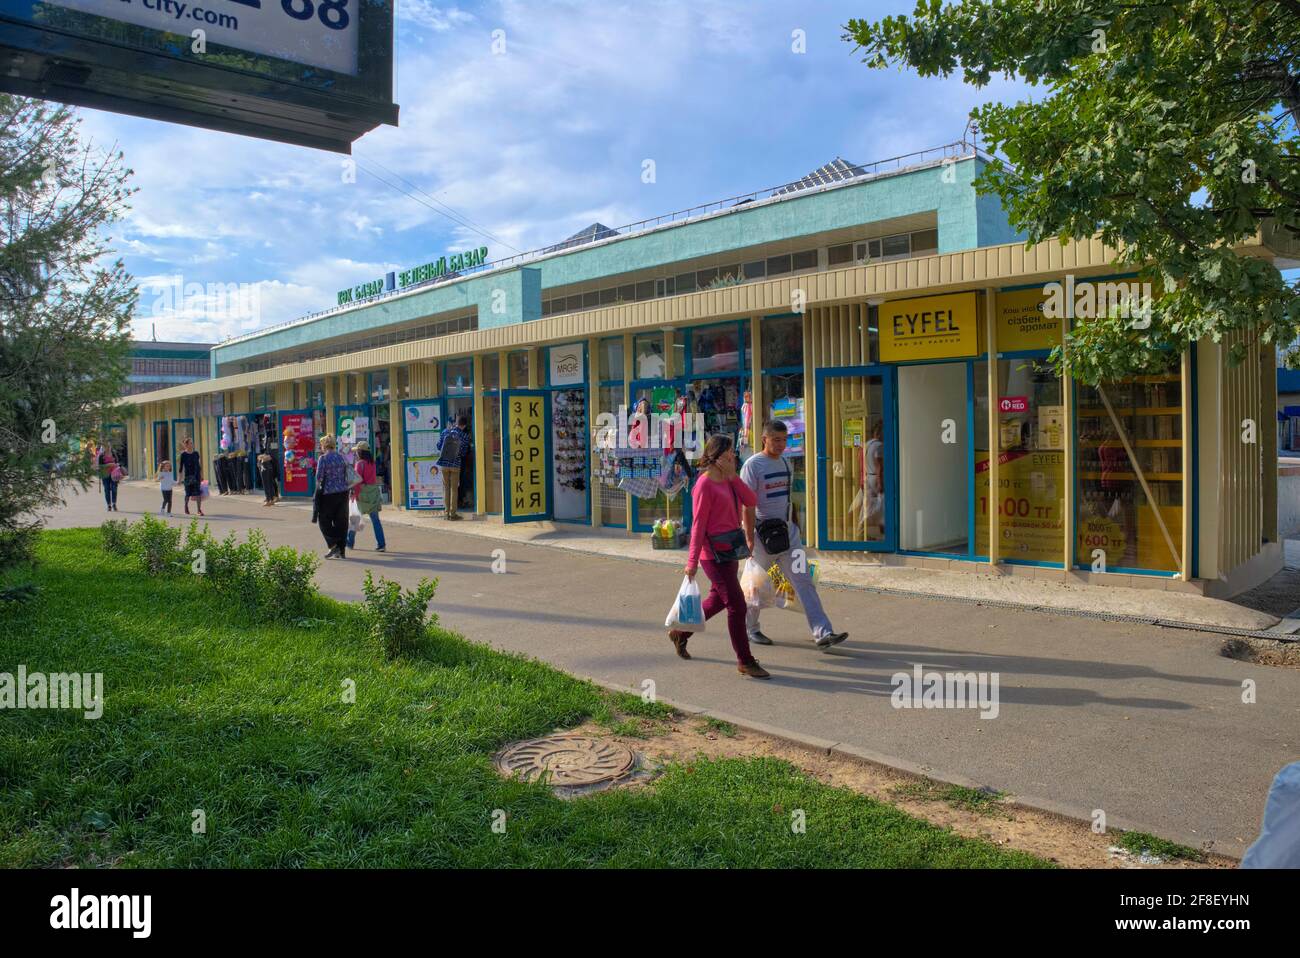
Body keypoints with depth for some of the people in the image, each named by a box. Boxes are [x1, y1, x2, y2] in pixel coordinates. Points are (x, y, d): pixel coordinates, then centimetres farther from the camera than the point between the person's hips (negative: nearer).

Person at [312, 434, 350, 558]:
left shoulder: (323, 458, -10)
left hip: (328, 493, -5)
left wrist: (318, 488, 7)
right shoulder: (341, 457, 6)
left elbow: (319, 477, -10)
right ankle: (342, 550, 11)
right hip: (343, 492, 5)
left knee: (324, 520, 9)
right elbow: (346, 475, 10)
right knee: (341, 521, 9)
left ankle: (333, 545, -3)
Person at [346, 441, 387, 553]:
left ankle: (349, 542, 22)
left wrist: (355, 494, -12)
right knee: (375, 519, 4)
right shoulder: (372, 462, 9)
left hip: (363, 492, -6)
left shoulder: (360, 463, -11)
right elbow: (374, 477, 10)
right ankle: (380, 544, -3)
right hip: (374, 492, 6)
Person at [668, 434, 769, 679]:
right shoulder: (705, 485, -14)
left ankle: (680, 632, 40)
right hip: (714, 554, -9)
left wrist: (733, 476, -5)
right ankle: (745, 661, 4)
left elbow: (751, 501, 0)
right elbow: (698, 525, -15)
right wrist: (692, 561, -15)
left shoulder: (728, 481, 11)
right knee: (737, 605, -6)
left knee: (718, 601, 22)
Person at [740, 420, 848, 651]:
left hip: (788, 530, 6)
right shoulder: (753, 465, -10)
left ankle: (822, 633, -6)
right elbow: (748, 505, -14)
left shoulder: (785, 462, 12)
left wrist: (796, 525, 16)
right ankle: (750, 629, 26)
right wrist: (750, 539, -18)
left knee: (804, 580, -2)